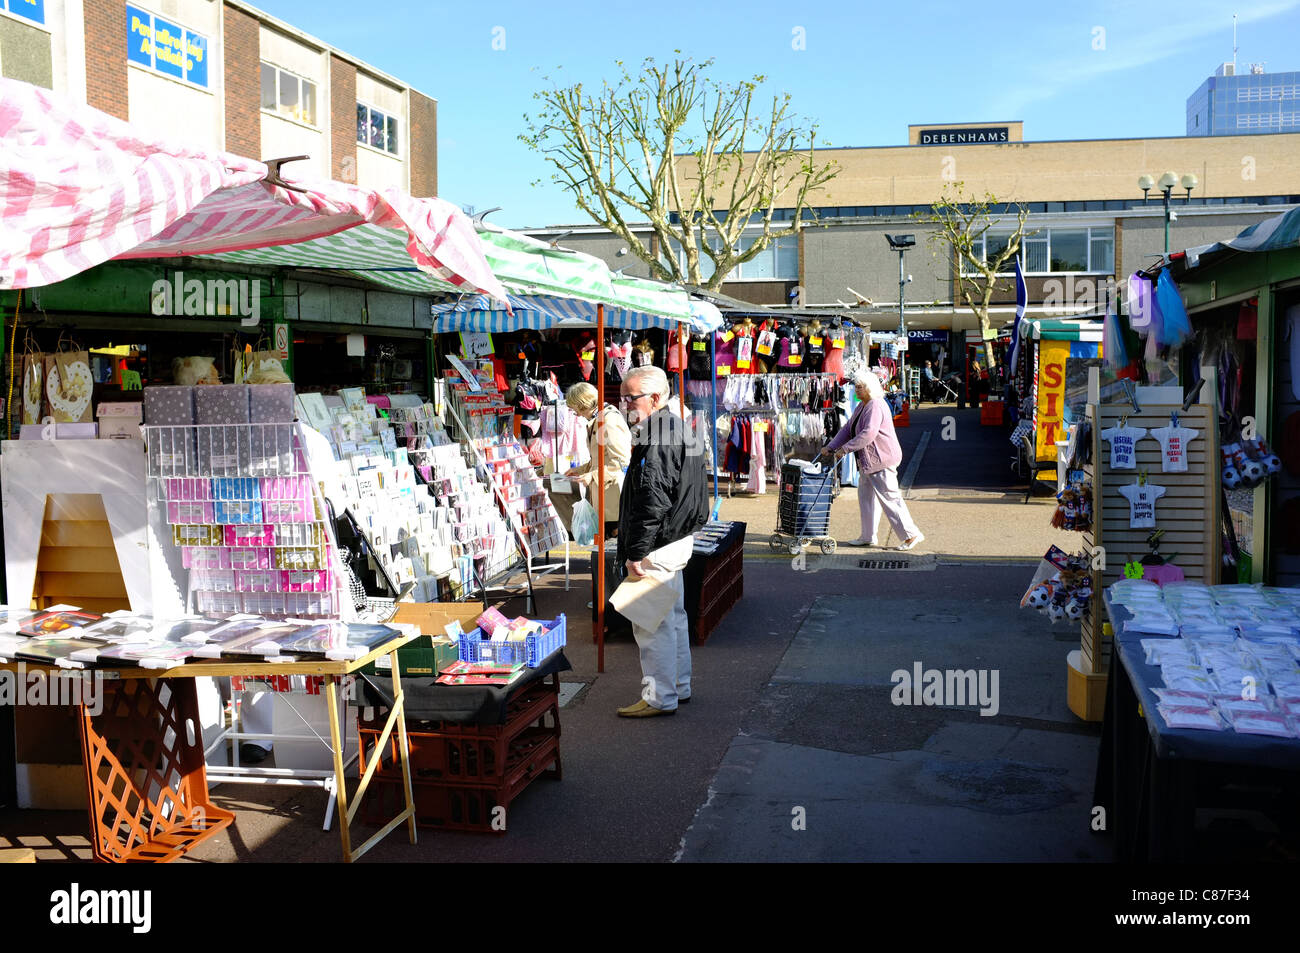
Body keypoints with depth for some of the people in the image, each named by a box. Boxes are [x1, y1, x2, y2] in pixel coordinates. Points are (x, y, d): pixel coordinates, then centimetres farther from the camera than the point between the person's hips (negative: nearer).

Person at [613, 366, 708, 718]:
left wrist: (636, 553, -22)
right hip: (677, 539, 11)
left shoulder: (657, 436, -20)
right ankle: (679, 686, 29)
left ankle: (659, 698, 3)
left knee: (652, 623, -4)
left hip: (659, 545, -11)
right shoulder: (675, 427, 15)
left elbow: (652, 501, -25)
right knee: (673, 616, 19)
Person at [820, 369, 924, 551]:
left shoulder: (876, 406, -18)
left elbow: (868, 434, -27)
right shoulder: (862, 406, 14)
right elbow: (848, 428, 18)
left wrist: (845, 448, -23)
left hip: (882, 460, -10)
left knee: (889, 498, -9)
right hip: (867, 461, 10)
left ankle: (911, 535, -3)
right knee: (866, 496, 13)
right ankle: (868, 537, 21)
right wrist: (830, 447, 10)